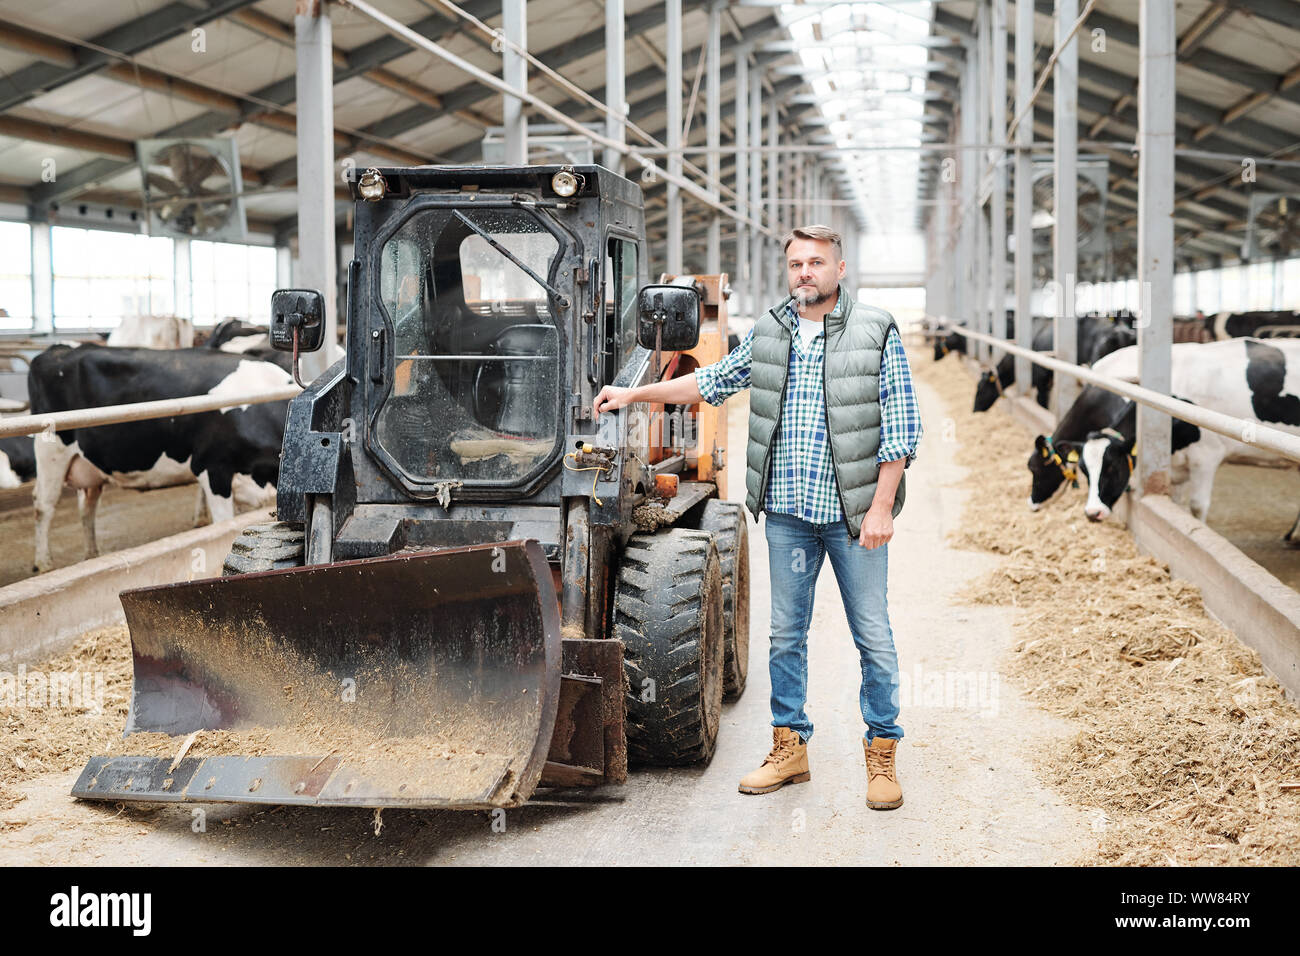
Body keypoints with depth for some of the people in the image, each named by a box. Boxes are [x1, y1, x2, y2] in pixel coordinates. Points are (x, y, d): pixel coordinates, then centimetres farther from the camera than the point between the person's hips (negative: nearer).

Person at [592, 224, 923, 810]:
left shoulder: (876, 333, -4)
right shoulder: (768, 333, 9)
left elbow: (901, 426, -6)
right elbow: (712, 382, 23)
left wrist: (881, 508, -12)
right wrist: (634, 395, 21)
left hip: (854, 514, -4)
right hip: (787, 513, 4)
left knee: (873, 637, 2)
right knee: (785, 635, 10)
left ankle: (882, 755, 14)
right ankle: (789, 749, 22)